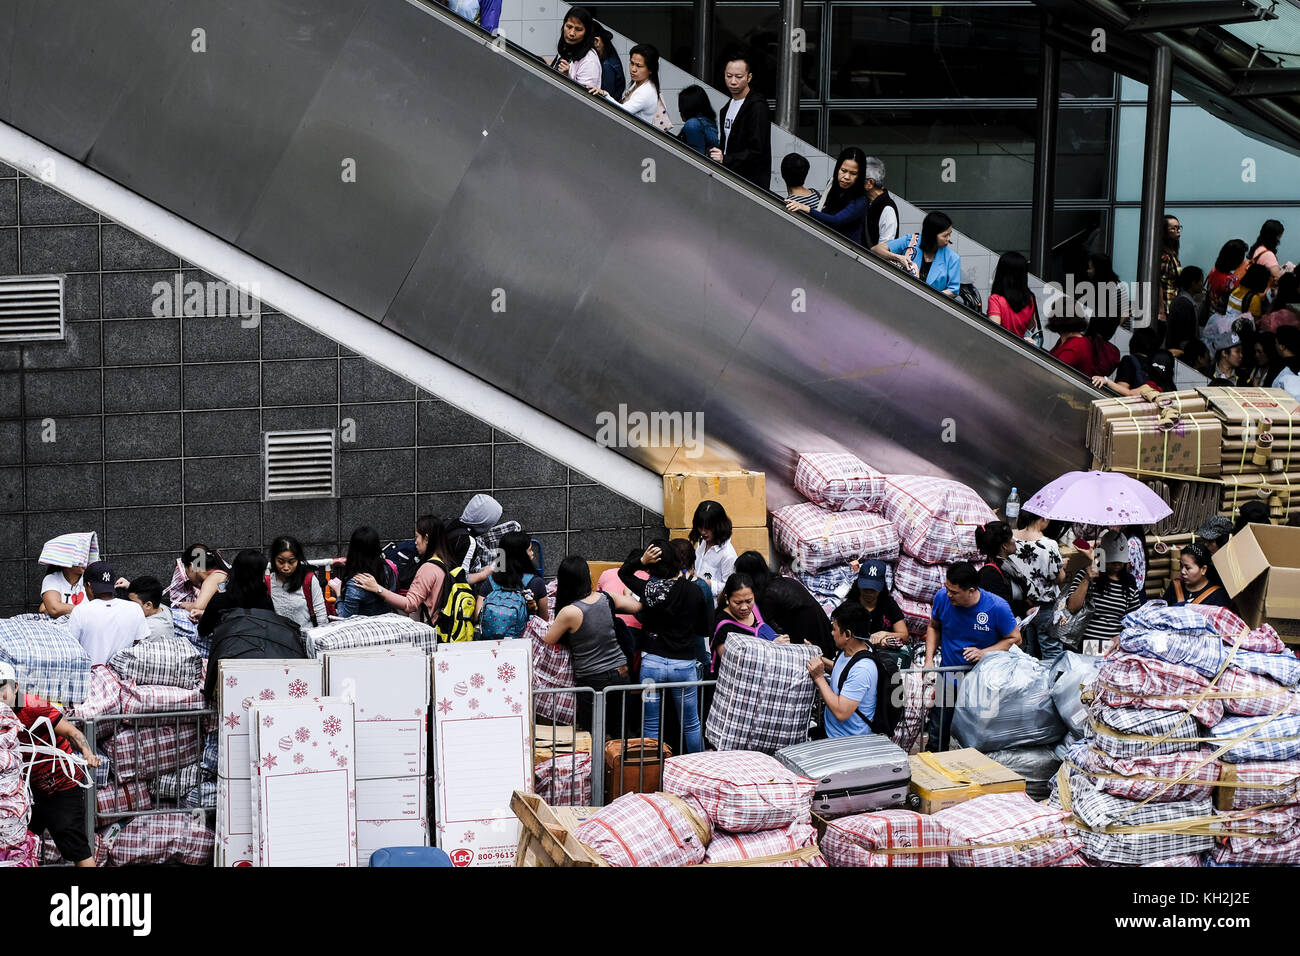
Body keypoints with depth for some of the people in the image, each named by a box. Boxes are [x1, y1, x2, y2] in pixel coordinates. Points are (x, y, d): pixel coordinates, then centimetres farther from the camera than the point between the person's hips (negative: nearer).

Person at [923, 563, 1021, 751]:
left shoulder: (997, 607, -17)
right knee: (937, 736, 4)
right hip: (949, 677, 2)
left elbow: (1014, 638, -4)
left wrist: (983, 653, -18)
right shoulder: (942, 598, -8)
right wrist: (929, 659, 0)